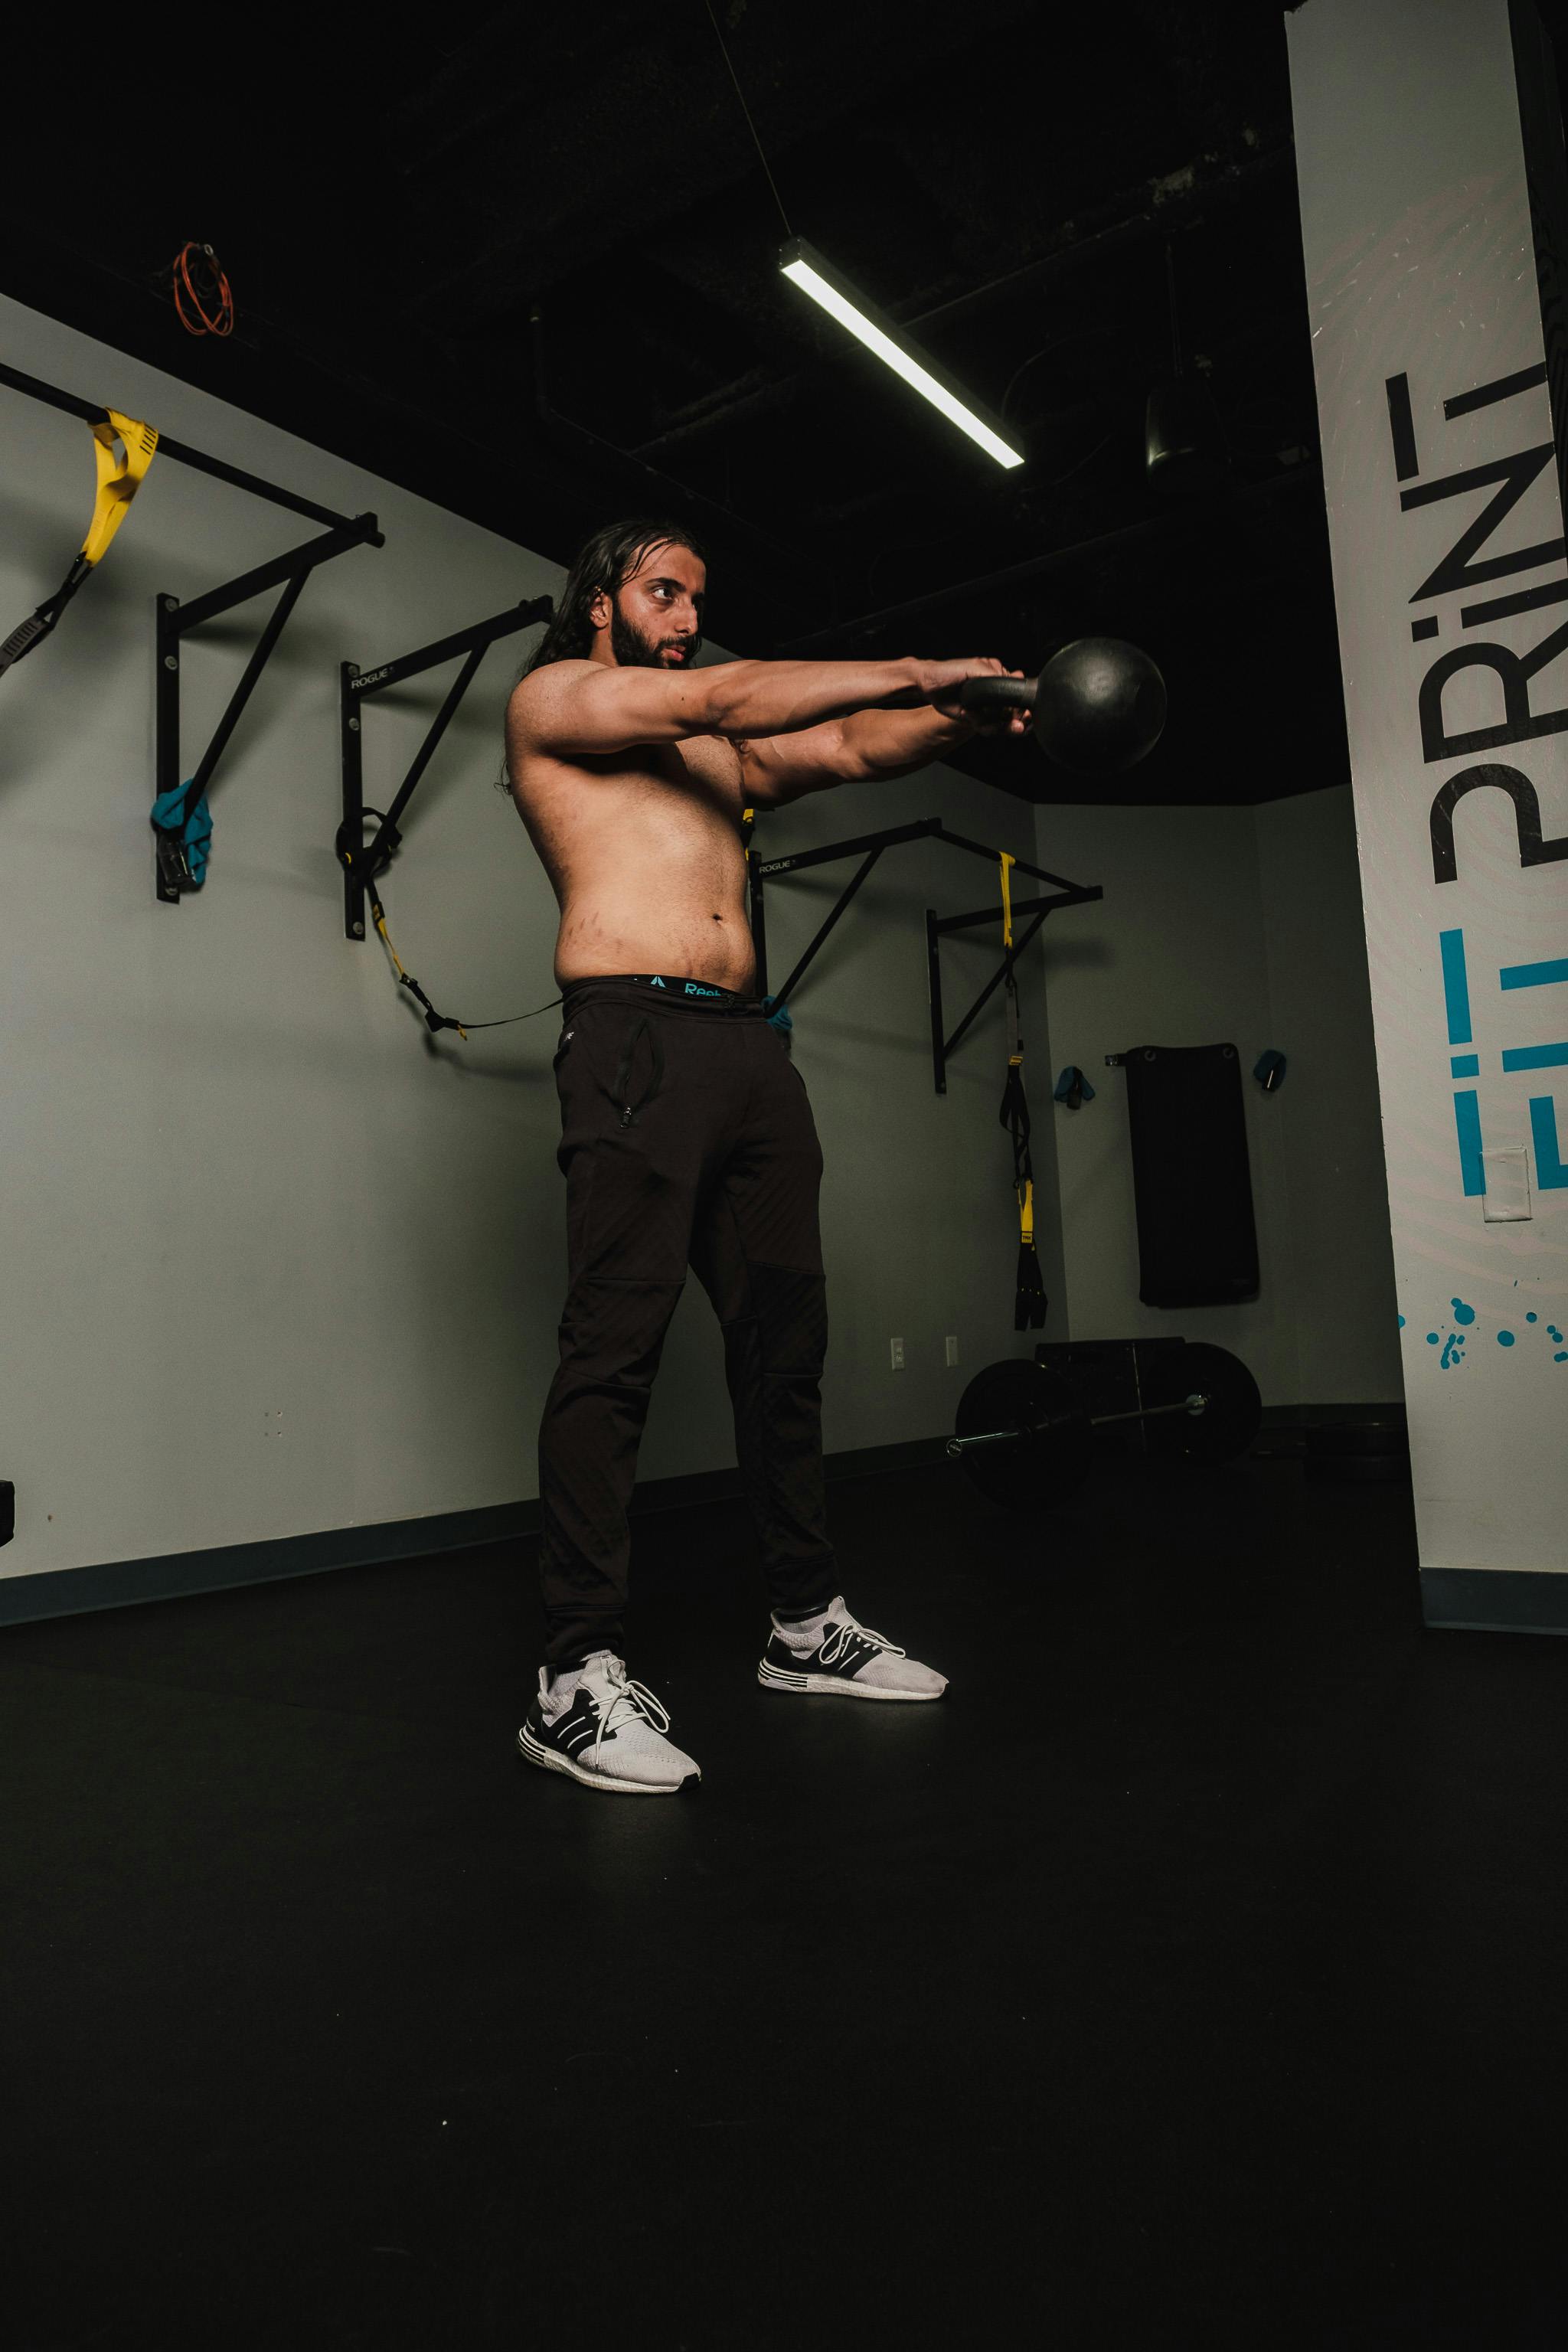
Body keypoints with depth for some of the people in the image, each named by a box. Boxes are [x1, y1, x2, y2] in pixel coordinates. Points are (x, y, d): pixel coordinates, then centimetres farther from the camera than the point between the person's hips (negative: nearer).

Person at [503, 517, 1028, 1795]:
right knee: (615, 1348, -12)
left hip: (750, 1046, 7)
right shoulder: (552, 699, 10)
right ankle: (579, 1678, -8)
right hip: (637, 1034, -7)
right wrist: (913, 670, -3)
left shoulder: (718, 750, 29)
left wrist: (965, 716, -2)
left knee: (786, 1343, 7)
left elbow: (851, 747, 17)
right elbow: (724, 697, -4)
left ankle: (809, 1626, 19)